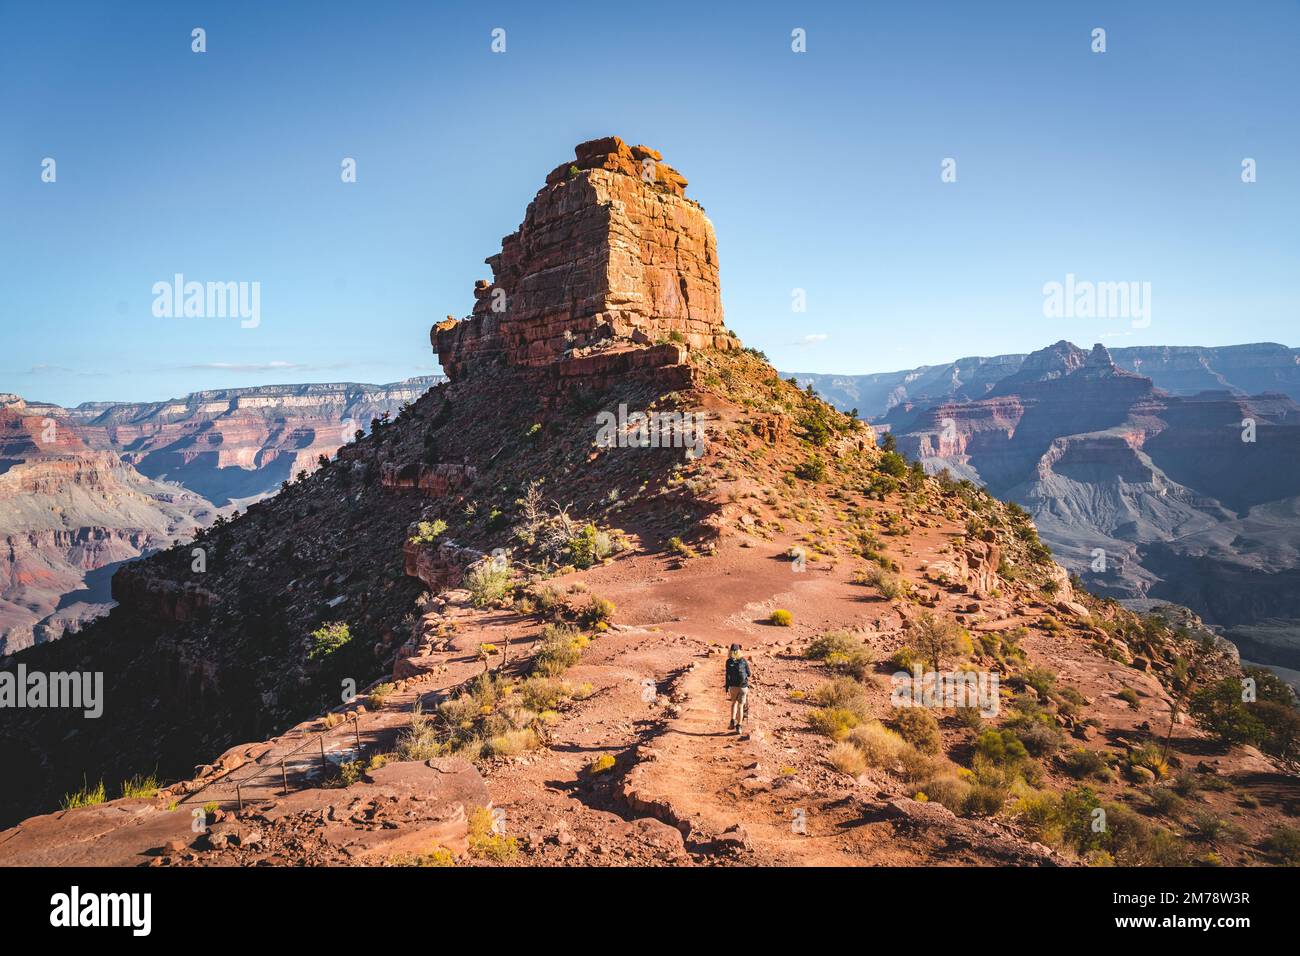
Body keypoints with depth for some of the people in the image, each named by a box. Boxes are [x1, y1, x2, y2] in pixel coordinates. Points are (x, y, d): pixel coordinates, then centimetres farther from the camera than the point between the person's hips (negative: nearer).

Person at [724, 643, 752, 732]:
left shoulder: (729, 662, -9)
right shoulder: (744, 661, -5)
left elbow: (727, 676, -11)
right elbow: (748, 674, 4)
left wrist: (727, 689, -7)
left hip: (733, 686, 0)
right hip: (743, 686, 0)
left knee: (734, 702, 24)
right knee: (740, 706, 7)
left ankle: (733, 721, 8)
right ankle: (739, 726, 1)